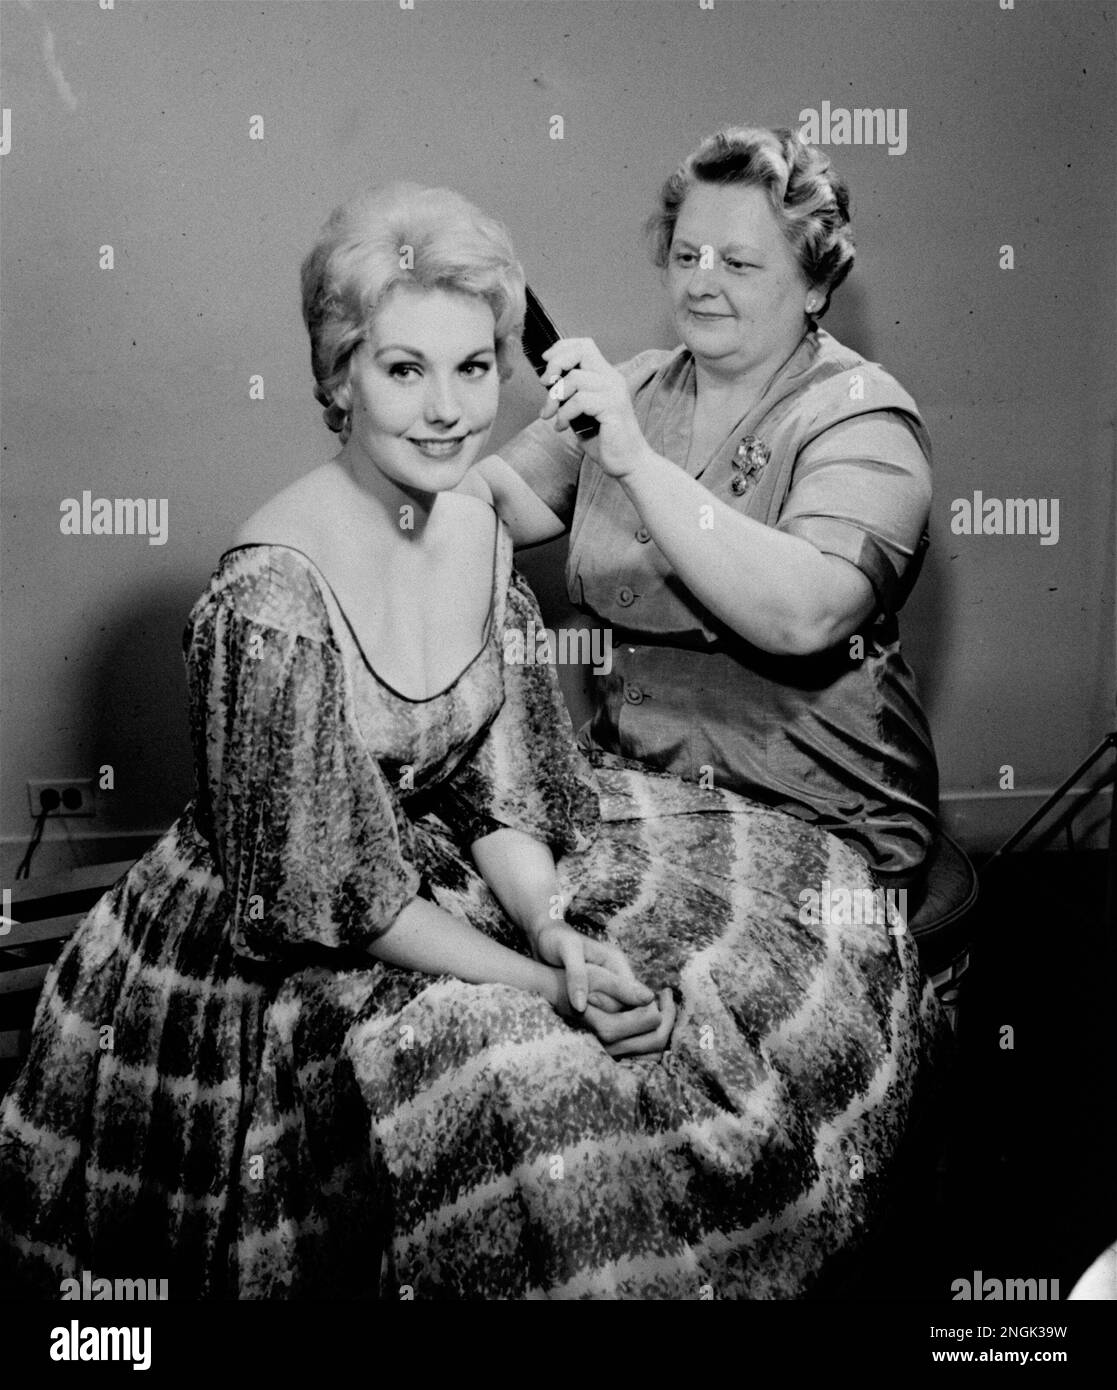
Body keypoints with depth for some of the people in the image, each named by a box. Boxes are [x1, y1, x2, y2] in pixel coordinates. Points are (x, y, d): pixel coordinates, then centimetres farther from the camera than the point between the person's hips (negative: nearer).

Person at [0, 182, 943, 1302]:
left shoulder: (474, 526, -3)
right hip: (277, 952, -7)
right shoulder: (274, 592, -27)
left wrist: (554, 932, -16)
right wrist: (547, 983, -22)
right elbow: (332, 894, -22)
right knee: (554, 1100, -30)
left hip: (456, 876, 8)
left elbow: (499, 787, 1)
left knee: (801, 920, 6)